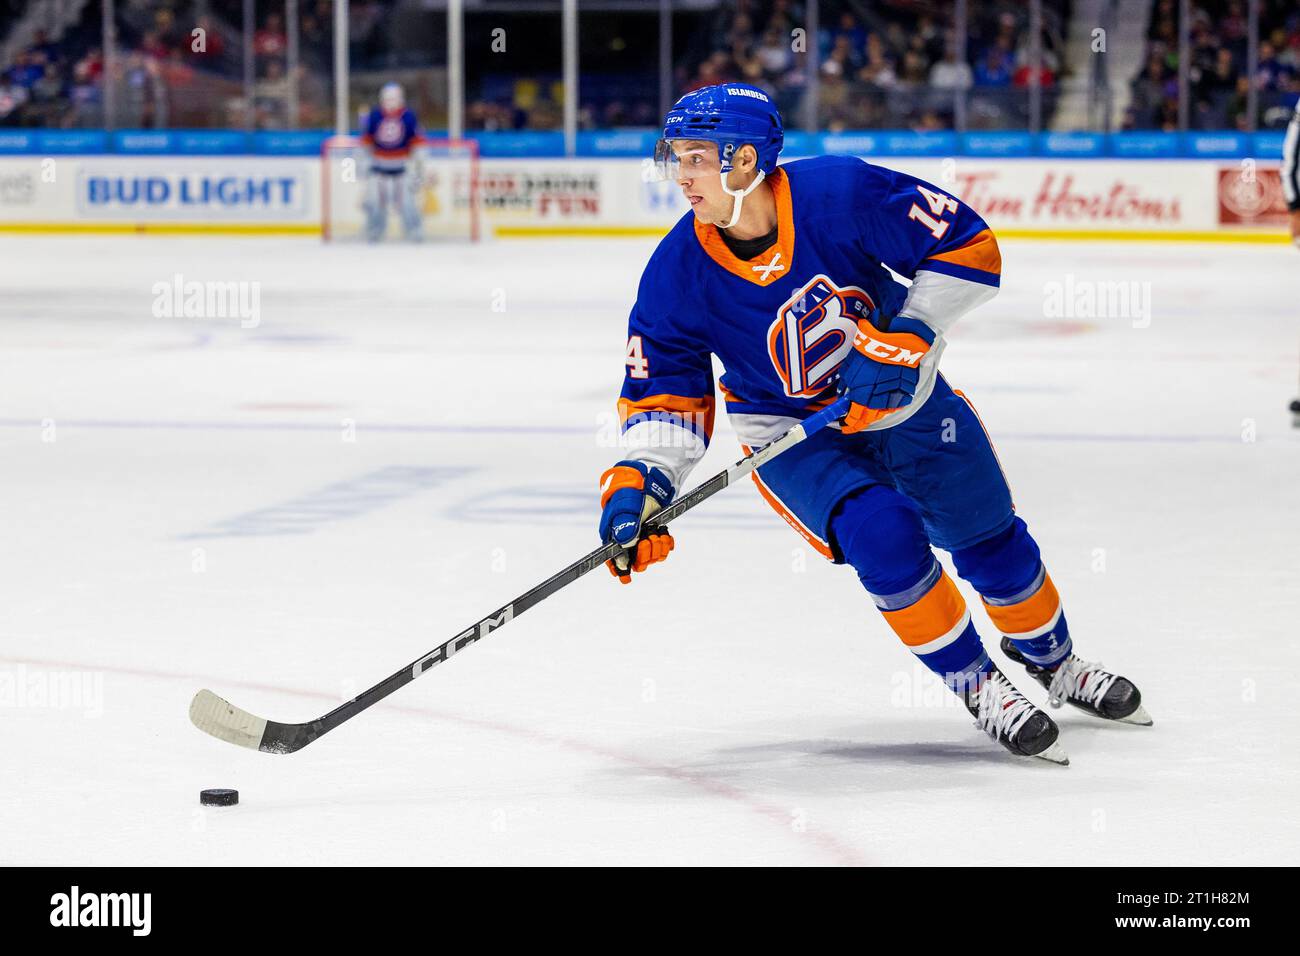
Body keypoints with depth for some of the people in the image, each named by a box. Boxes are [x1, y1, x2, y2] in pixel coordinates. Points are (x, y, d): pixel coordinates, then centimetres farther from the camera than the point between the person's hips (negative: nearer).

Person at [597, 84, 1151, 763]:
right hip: (790, 434, 0)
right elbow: (664, 395, -12)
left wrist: (907, 336, -25)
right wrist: (636, 483, -28)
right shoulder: (679, 273, -19)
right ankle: (974, 683, -4)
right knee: (883, 532, -25)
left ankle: (1052, 662, 36)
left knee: (990, 539, 6)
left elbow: (970, 245, -18)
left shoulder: (842, 194, -26)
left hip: (897, 393, 0)